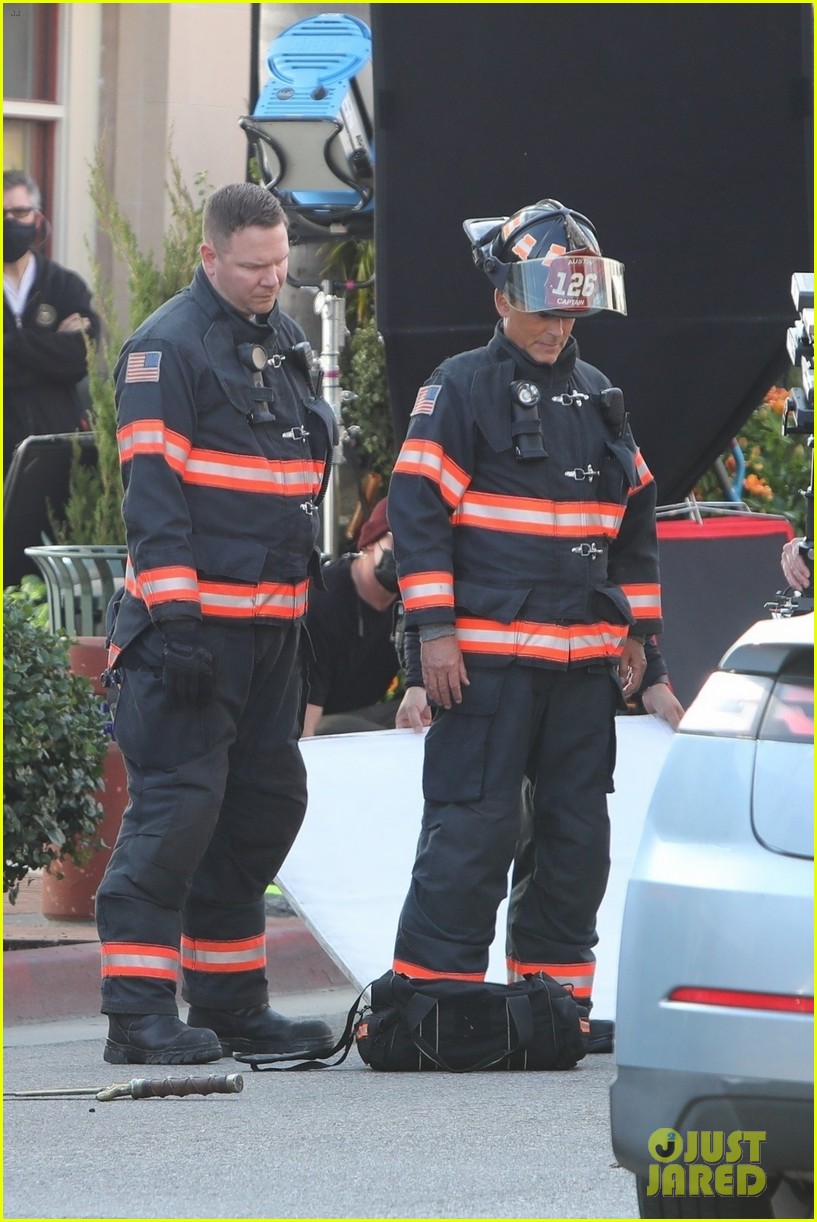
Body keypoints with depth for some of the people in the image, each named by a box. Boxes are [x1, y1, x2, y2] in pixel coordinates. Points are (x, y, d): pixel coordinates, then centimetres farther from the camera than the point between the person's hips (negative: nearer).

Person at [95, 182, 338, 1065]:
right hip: (193, 617, -9)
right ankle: (138, 1011, -11)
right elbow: (152, 489, -15)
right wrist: (173, 616, -22)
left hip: (272, 620, 9)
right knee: (177, 803, -12)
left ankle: (230, 1001, 18)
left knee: (265, 806, 10)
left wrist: (307, 588, 23)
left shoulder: (281, 342, 17)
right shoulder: (167, 347, -9)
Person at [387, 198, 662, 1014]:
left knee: (577, 826, 8)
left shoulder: (597, 398, 17)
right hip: (486, 651, -6)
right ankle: (435, 986, -4)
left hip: (584, 656, 6)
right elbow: (418, 507, -8)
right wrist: (433, 630, -14)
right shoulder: (461, 390, -3)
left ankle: (556, 982, 16)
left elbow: (635, 518, 24)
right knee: (473, 823, -9)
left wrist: (635, 627, 18)